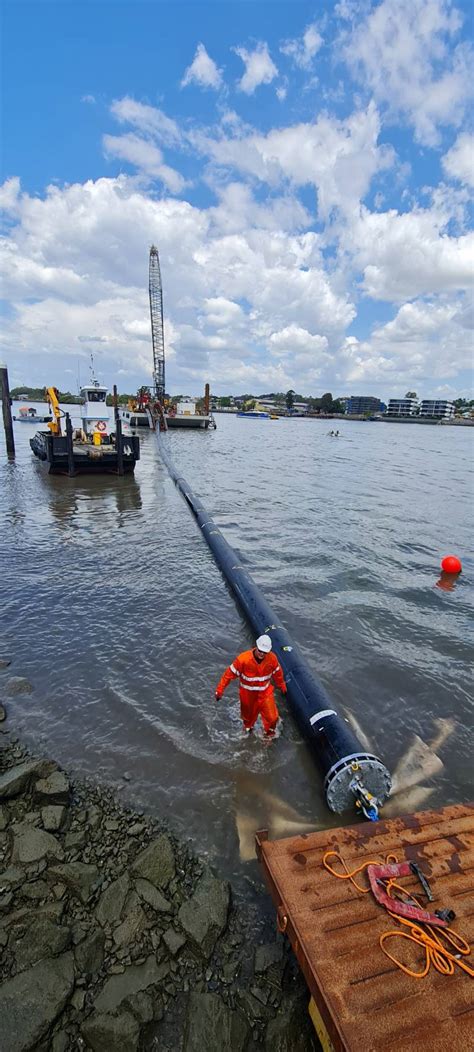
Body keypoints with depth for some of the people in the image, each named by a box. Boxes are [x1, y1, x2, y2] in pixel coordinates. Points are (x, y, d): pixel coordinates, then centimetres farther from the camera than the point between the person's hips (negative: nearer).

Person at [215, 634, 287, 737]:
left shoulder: (272, 658, -19)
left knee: (272, 717, -1)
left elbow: (277, 673, 2)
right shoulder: (243, 659, -30)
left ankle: (270, 731, 36)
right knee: (249, 715, 21)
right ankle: (248, 728, 58)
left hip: (266, 693, 1)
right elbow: (230, 673, -21)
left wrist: (282, 686, 17)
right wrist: (219, 690, -16)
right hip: (248, 694, -1)